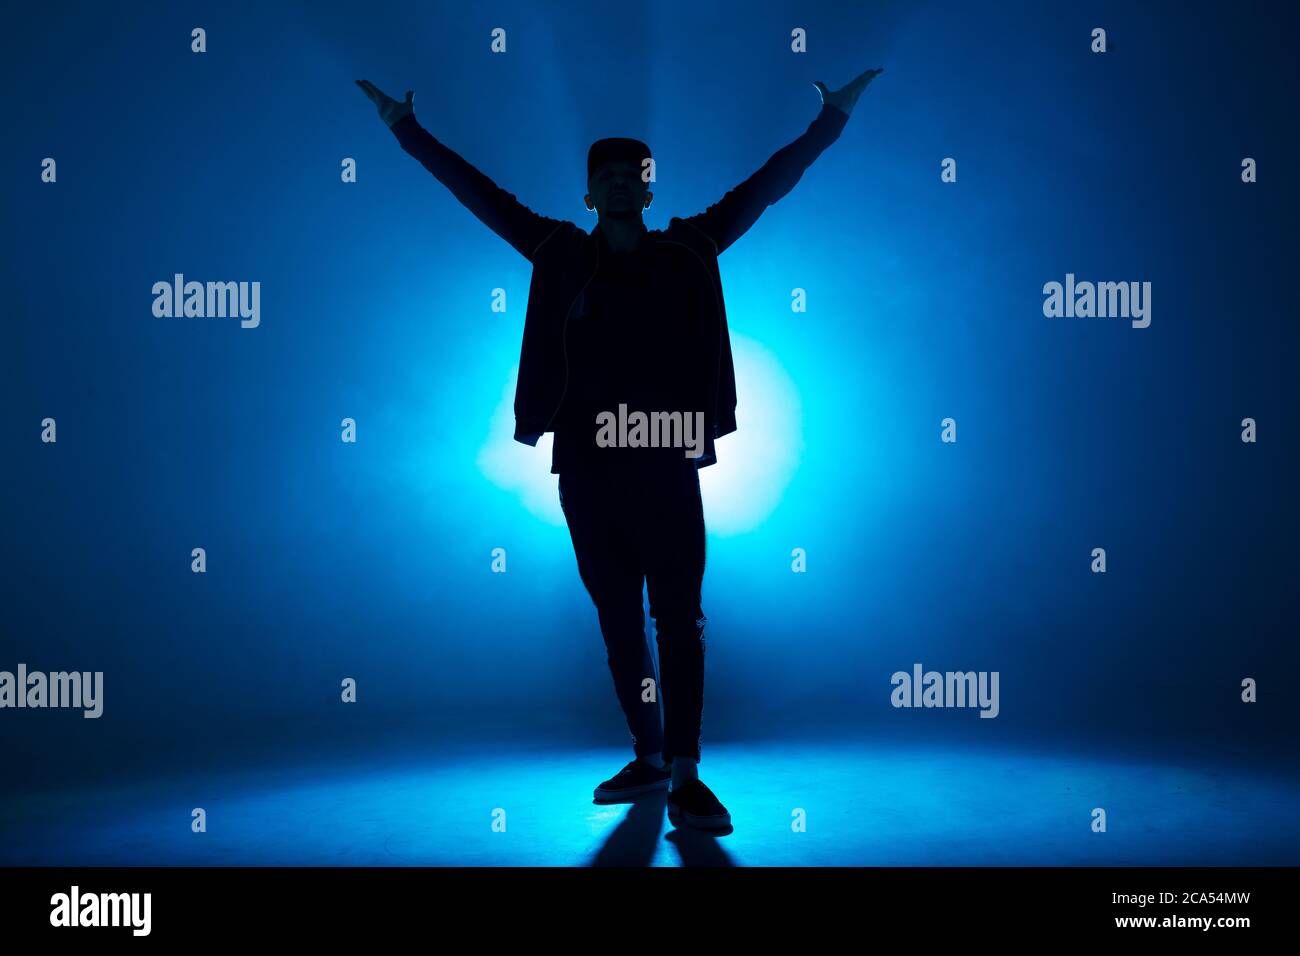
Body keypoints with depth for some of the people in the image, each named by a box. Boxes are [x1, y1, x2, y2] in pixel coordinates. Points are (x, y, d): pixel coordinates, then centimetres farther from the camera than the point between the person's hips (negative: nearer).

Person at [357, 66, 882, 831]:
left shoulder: (687, 250, 6)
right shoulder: (562, 255, 9)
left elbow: (766, 186, 8)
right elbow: (481, 193, 13)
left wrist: (828, 124, 3)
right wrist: (412, 133, 13)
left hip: (666, 464, -2)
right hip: (586, 466, 2)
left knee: (678, 616, -5)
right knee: (618, 619, 9)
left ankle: (686, 775, -2)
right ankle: (649, 758, 21)